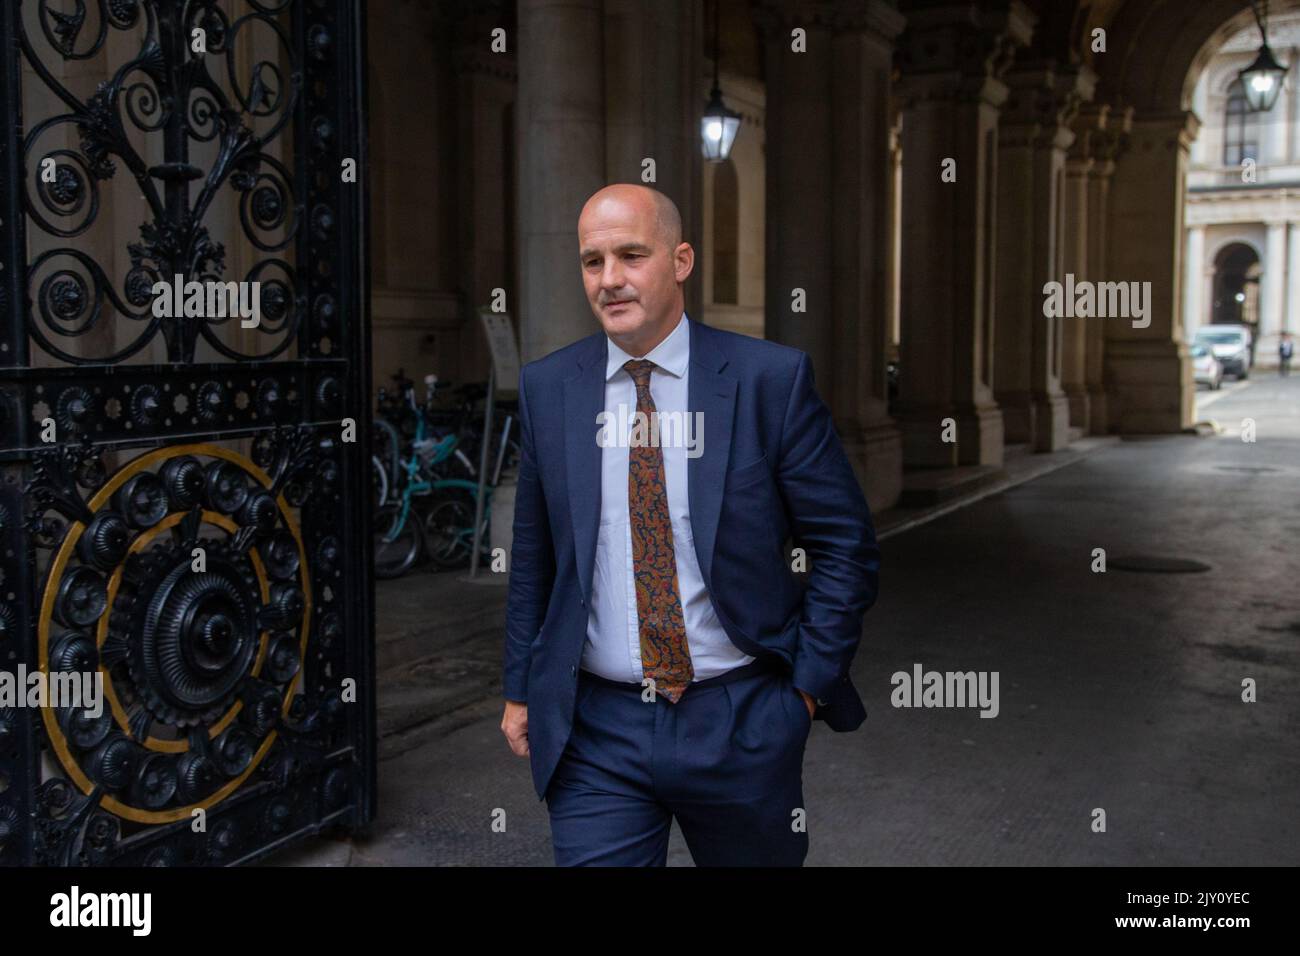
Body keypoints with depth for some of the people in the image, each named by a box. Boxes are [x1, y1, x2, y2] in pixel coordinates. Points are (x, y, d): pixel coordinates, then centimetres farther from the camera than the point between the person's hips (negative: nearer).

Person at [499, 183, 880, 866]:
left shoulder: (771, 379, -7)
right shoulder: (546, 388, 2)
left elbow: (846, 545, -3)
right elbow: (532, 555, 10)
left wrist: (809, 682, -6)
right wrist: (519, 691, 10)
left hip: (740, 725, -1)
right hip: (595, 734, 1)